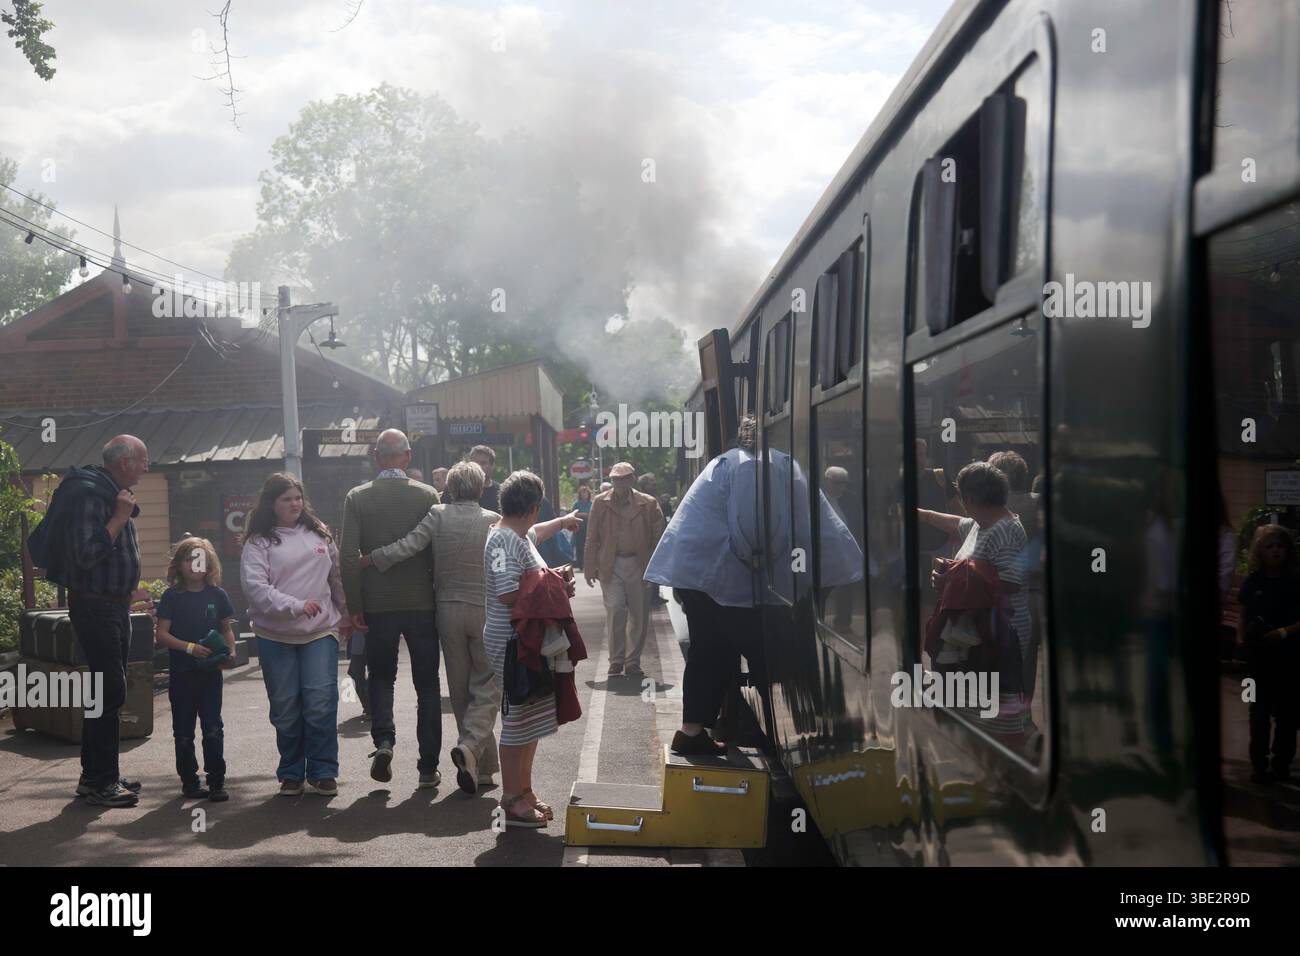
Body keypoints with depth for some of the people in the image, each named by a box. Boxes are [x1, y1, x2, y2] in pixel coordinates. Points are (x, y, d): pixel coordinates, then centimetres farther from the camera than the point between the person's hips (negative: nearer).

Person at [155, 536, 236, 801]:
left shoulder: (217, 595, 3)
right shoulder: (172, 596, -3)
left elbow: (226, 629, 12)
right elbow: (162, 634, -6)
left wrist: (230, 652, -6)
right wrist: (189, 647, -19)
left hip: (210, 672, 1)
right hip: (181, 673, -1)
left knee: (213, 728, -1)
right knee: (184, 731, 8)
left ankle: (216, 781, 4)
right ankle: (189, 780, 18)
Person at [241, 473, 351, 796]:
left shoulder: (319, 535, 11)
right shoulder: (259, 543, -1)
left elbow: (337, 578, 19)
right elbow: (254, 587, -13)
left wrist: (345, 616, 19)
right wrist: (295, 606, -20)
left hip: (321, 632, 1)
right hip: (276, 637, -1)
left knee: (321, 703, -7)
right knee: (285, 709, 5)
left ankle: (322, 772, 2)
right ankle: (291, 773, 17)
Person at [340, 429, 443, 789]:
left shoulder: (357, 498, -3)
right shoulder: (427, 496, -4)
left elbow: (349, 555, -7)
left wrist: (354, 606, -1)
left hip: (377, 606, 0)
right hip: (422, 603, 0)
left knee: (381, 677, 16)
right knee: (427, 685, 8)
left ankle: (383, 739, -7)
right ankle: (428, 767, 9)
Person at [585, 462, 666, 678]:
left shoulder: (648, 504, 1)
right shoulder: (600, 503, 4)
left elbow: (658, 536, 2)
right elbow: (592, 538, 5)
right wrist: (590, 568, 0)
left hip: (638, 565, 1)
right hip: (610, 566, 0)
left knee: (638, 616, 4)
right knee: (614, 613, -7)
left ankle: (633, 661, 16)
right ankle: (616, 661, 3)